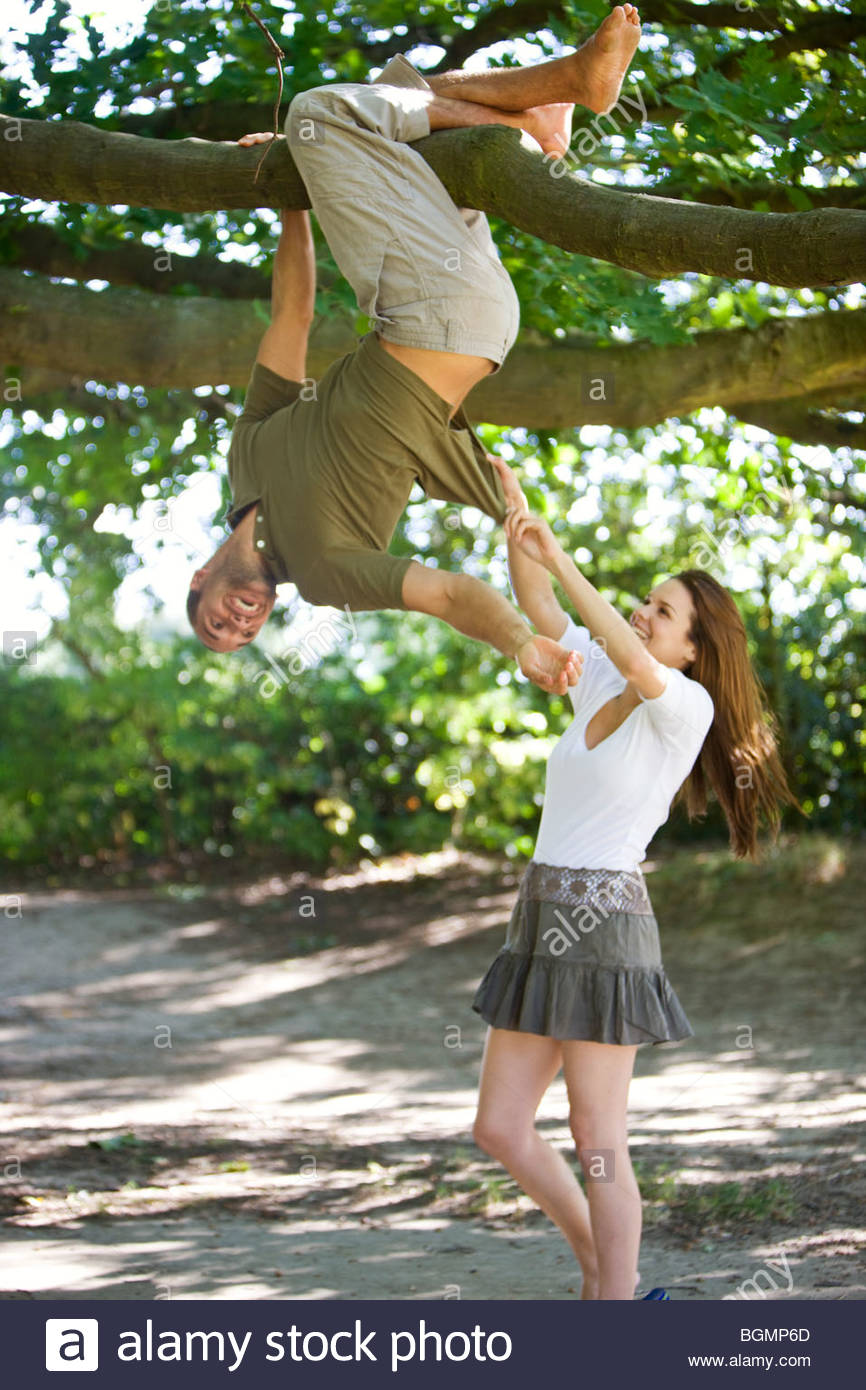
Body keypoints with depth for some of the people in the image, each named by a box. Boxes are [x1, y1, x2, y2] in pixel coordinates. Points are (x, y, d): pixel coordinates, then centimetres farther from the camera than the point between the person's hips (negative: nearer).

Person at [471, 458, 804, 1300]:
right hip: (541, 922, 8)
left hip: (605, 925, -8)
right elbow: (538, 609, 8)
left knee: (596, 1142, -5)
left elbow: (637, 665, -27)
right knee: (499, 1129, 9)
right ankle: (605, 1276, 24)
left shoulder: (688, 706, -8)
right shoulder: (597, 681, 13)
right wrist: (512, 512, -8)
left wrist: (560, 559, -30)